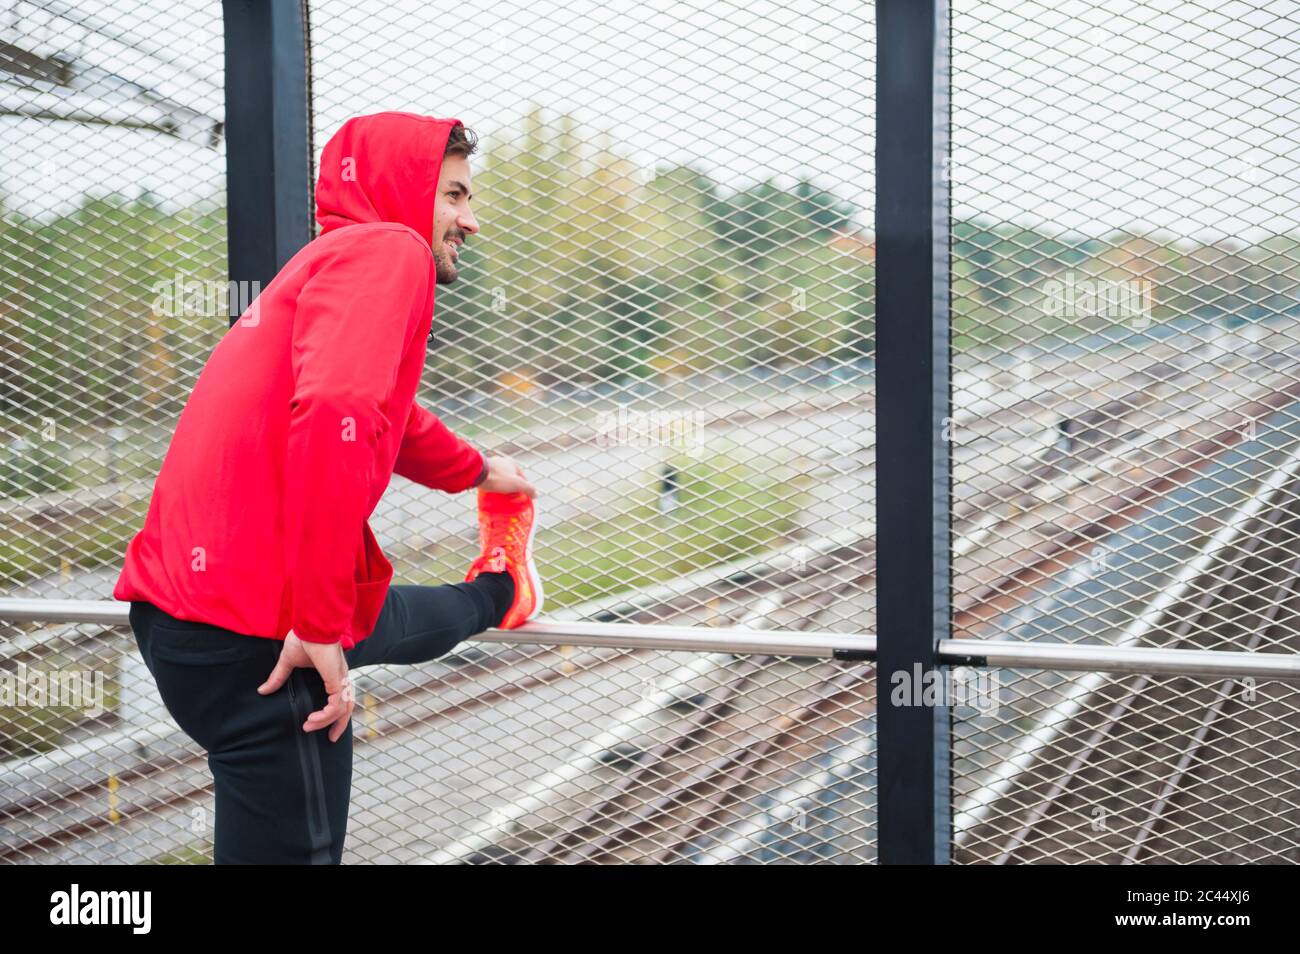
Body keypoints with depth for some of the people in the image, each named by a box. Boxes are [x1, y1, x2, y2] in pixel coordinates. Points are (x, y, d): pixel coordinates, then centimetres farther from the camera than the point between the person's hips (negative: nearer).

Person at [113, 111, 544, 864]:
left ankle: (498, 595, 65)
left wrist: (480, 472, 59)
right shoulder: (388, 250, -13)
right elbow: (336, 416, -30)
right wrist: (319, 623, -27)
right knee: (296, 844, -4)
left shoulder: (334, 261, 17)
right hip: (255, 637, -12)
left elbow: (394, 422, 38)